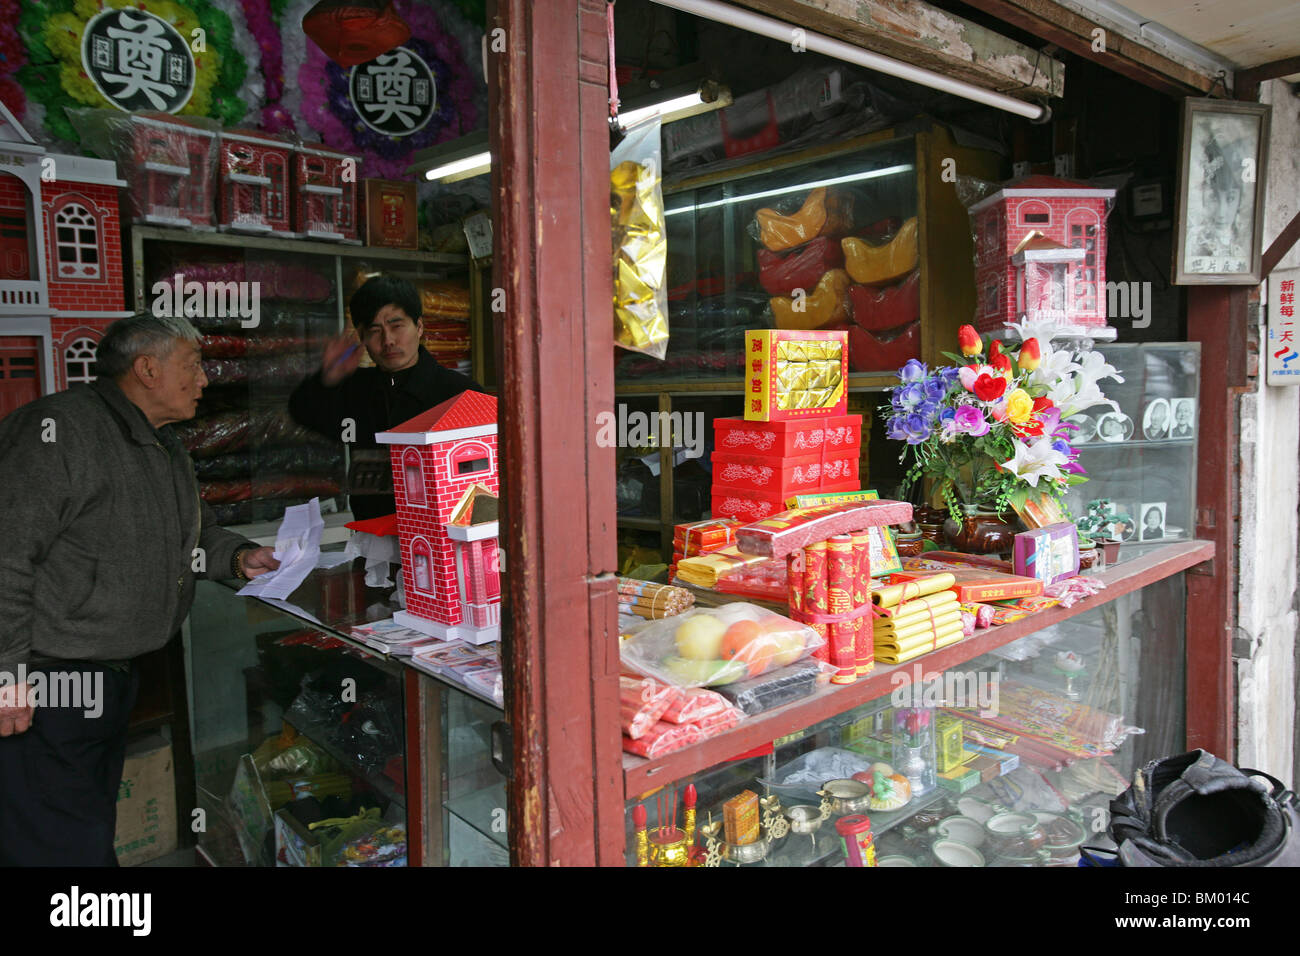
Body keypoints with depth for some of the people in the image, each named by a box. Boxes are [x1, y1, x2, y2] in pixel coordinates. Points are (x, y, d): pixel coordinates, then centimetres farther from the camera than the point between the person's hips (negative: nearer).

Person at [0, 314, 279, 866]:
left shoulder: (168, 451, 14)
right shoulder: (56, 430, -17)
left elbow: (193, 532, 29)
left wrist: (238, 557, 9)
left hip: (120, 674, 9)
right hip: (44, 685, -9)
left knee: (97, 834, 21)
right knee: (63, 847, -2)